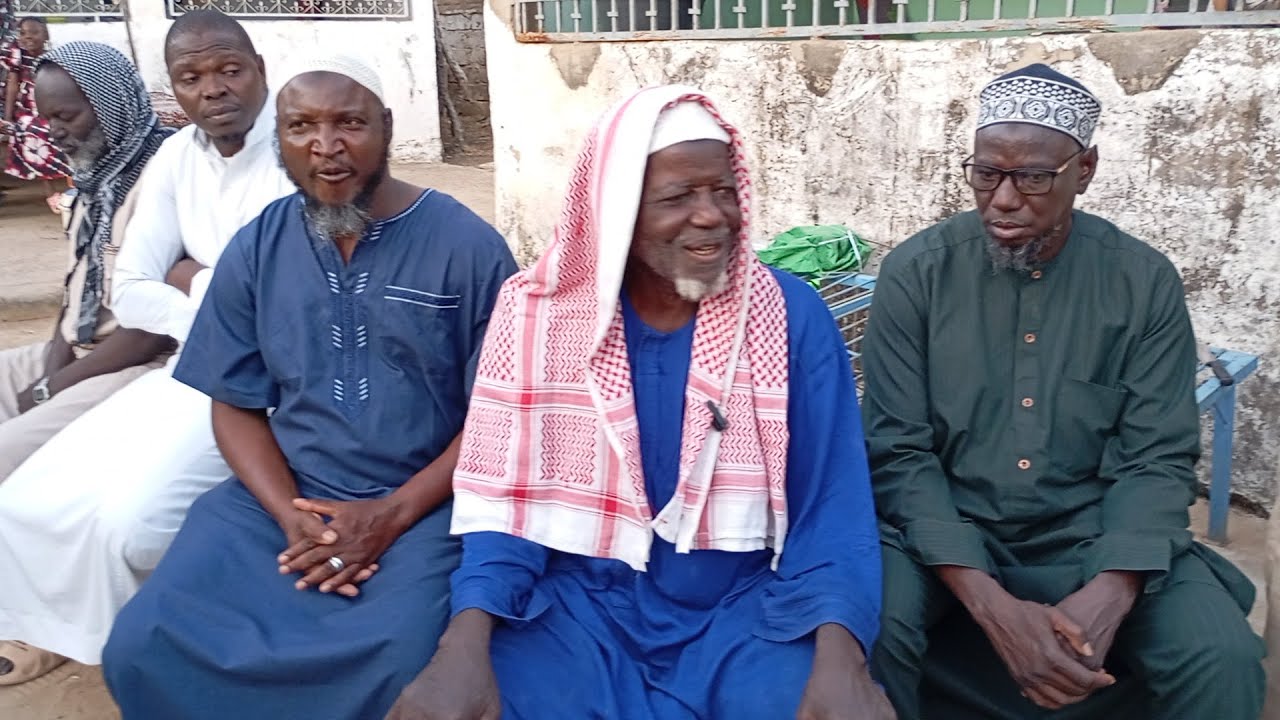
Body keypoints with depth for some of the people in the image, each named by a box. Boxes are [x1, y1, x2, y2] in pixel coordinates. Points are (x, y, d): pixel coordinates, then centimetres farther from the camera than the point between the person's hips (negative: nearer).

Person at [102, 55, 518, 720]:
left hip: (426, 501, -3)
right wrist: (290, 516, -10)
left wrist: (391, 516, -13)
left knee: (391, 664, -30)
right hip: (282, 494, 4)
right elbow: (237, 405, 8)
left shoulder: (468, 247, -6)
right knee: (145, 646, -15)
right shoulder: (253, 251, 5)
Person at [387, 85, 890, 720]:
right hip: (580, 600, 0)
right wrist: (464, 643, -23)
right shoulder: (536, 311, -5)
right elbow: (507, 494, -6)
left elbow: (832, 503, -8)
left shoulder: (791, 316, -6)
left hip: (745, 607, 0)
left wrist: (840, 656, -26)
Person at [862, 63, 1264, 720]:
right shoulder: (915, 272, -7)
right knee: (868, 630, -29)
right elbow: (898, 452, -11)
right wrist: (990, 605, -24)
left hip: (1093, 539, 2)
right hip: (944, 531, -1)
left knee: (1224, 658, -22)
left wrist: (1106, 598, -24)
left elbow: (1158, 458, -5)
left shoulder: (1146, 282, -2)